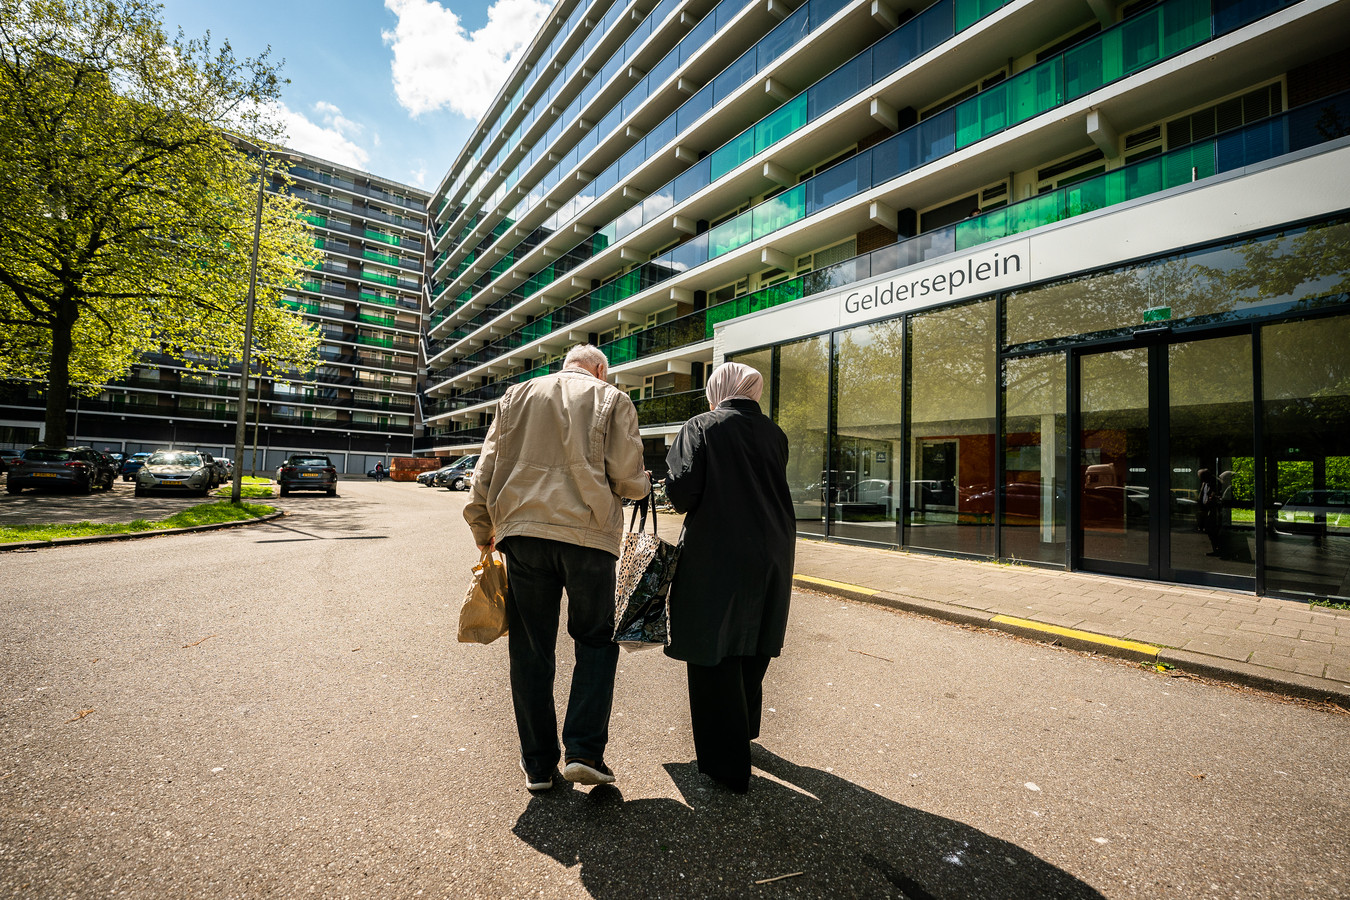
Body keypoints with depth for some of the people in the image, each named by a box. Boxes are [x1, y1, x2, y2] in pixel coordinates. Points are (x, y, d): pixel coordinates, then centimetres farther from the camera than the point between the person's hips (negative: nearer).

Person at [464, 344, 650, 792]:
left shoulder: (517, 395, 16)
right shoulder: (612, 400, 6)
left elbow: (487, 467, 12)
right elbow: (629, 479, -2)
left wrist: (483, 531, 18)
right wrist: (643, 484, 21)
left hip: (523, 530, 3)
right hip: (588, 533, -2)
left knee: (530, 649, 12)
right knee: (595, 642, 14)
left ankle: (538, 762, 21)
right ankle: (584, 751, 9)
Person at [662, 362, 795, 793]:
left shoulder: (700, 428, -8)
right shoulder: (775, 434, 4)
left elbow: (681, 489, -17)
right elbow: (778, 493, 9)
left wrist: (687, 505, 3)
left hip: (715, 555, -5)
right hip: (771, 556, 6)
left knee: (714, 659, 8)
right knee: (752, 650, 22)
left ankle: (727, 767, 18)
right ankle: (744, 731, 44)